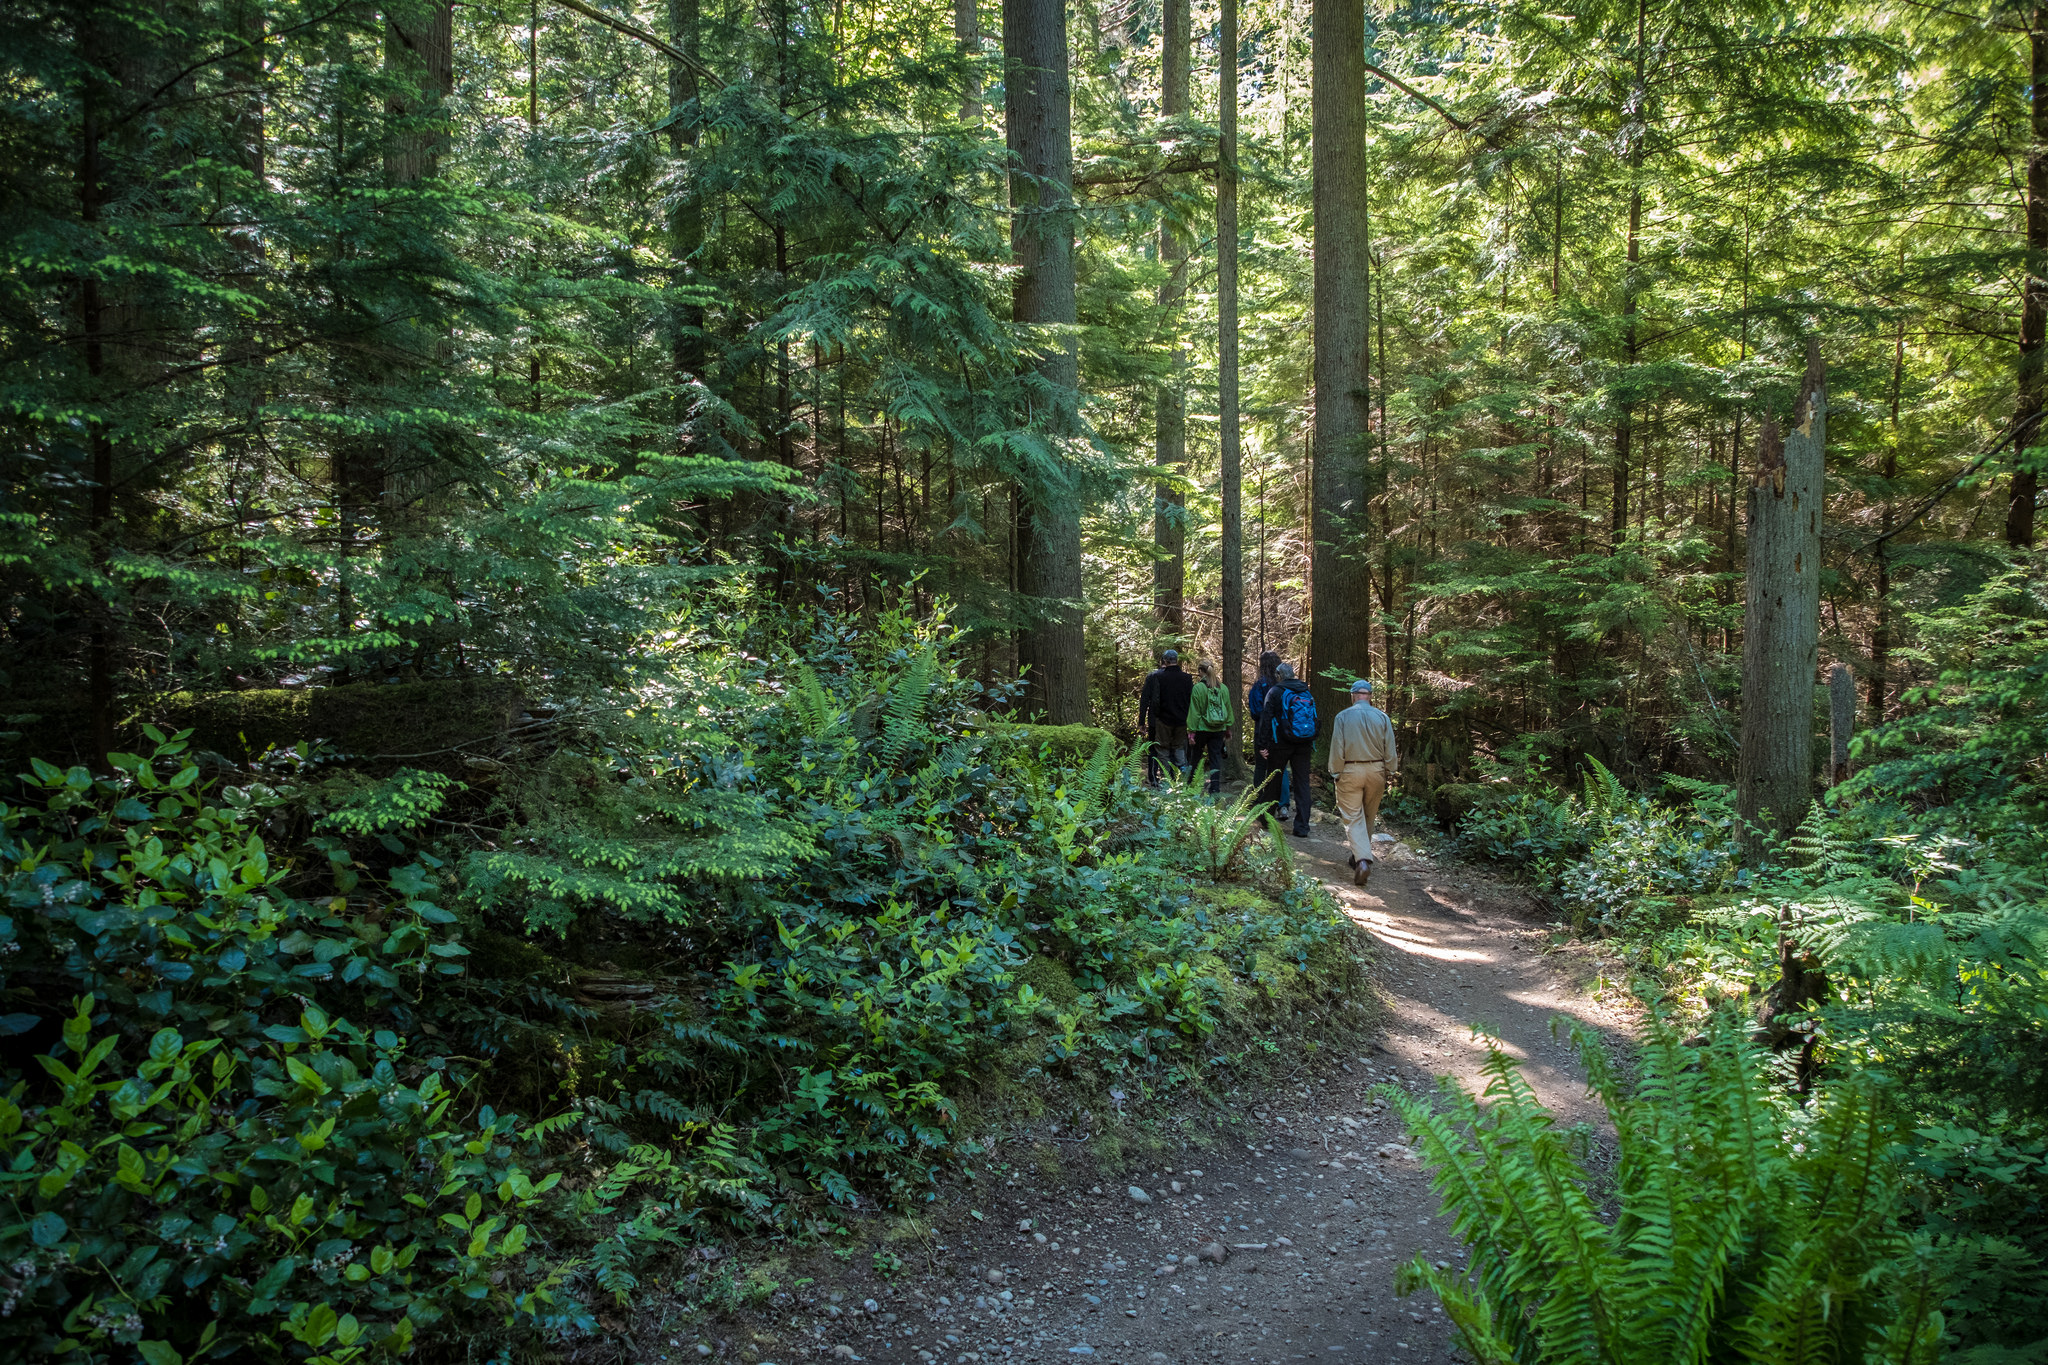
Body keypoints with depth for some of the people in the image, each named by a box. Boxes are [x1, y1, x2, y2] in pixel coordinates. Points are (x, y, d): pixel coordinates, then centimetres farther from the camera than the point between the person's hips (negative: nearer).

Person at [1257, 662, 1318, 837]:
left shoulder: (1275, 692, -4)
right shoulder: (1307, 692, 11)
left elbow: (1266, 717, -8)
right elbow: (1316, 720, 15)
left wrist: (1263, 743, -5)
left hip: (1281, 744, -4)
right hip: (1304, 744, 4)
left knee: (1274, 780, 11)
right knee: (1302, 783, 3)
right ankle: (1302, 827, -1)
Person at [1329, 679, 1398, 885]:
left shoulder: (1342, 717, -7)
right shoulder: (1382, 717, -2)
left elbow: (1337, 748, -7)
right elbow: (1390, 750, 1)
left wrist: (1336, 773, 2)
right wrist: (1389, 772, 11)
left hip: (1350, 771, -2)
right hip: (1376, 770, 3)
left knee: (1353, 817, -2)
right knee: (1369, 816, 18)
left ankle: (1362, 860, -19)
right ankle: (1360, 856, 29)